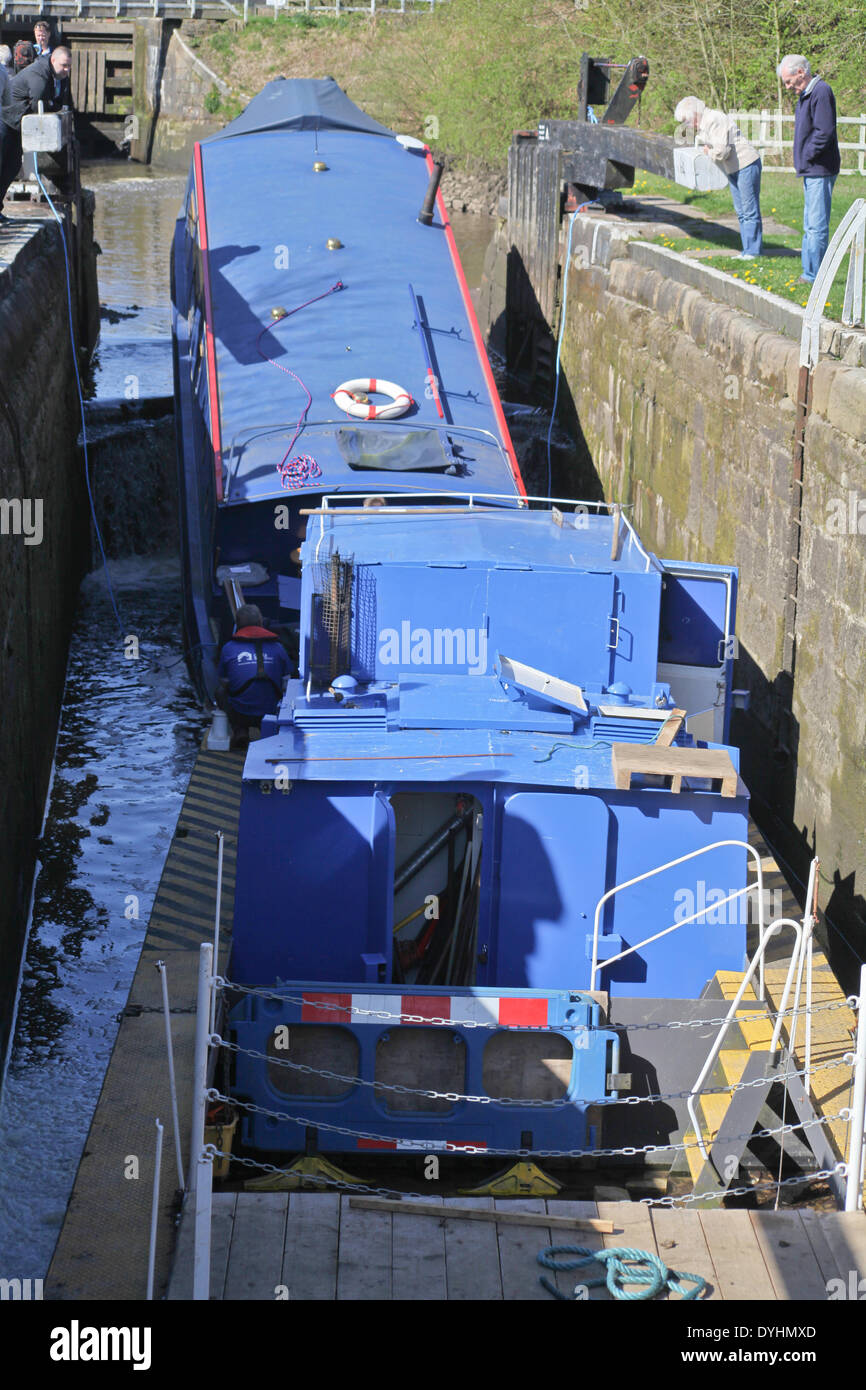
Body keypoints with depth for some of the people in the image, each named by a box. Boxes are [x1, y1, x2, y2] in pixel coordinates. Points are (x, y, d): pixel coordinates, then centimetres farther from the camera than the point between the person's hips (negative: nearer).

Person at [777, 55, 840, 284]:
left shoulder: (821, 92, -15)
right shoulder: (806, 94, 17)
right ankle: (810, 272, 18)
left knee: (816, 226, -8)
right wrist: (802, 161, 12)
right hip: (810, 170, 11)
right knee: (810, 226, 13)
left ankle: (814, 275, -7)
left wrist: (807, 157, -13)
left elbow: (824, 132, -21)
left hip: (820, 170, -11)